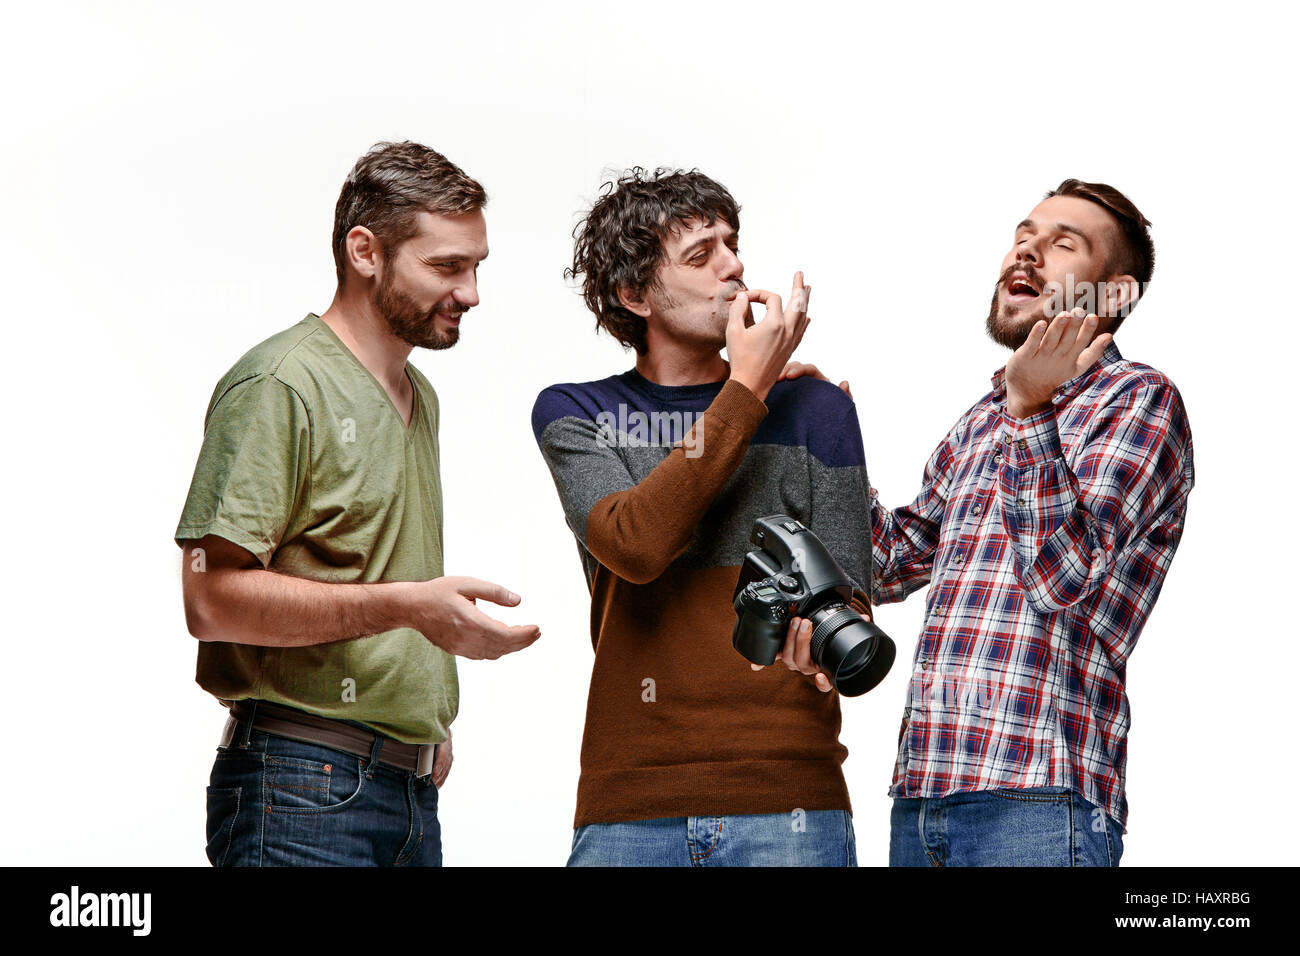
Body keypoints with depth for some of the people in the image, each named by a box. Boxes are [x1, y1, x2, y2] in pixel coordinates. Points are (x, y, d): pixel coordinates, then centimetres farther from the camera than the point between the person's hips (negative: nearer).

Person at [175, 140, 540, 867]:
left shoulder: (420, 396, 19)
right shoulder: (280, 386, -10)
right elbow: (213, 599, -18)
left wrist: (432, 723, 16)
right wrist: (404, 605, -24)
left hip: (412, 791, 8)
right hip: (303, 791, -8)